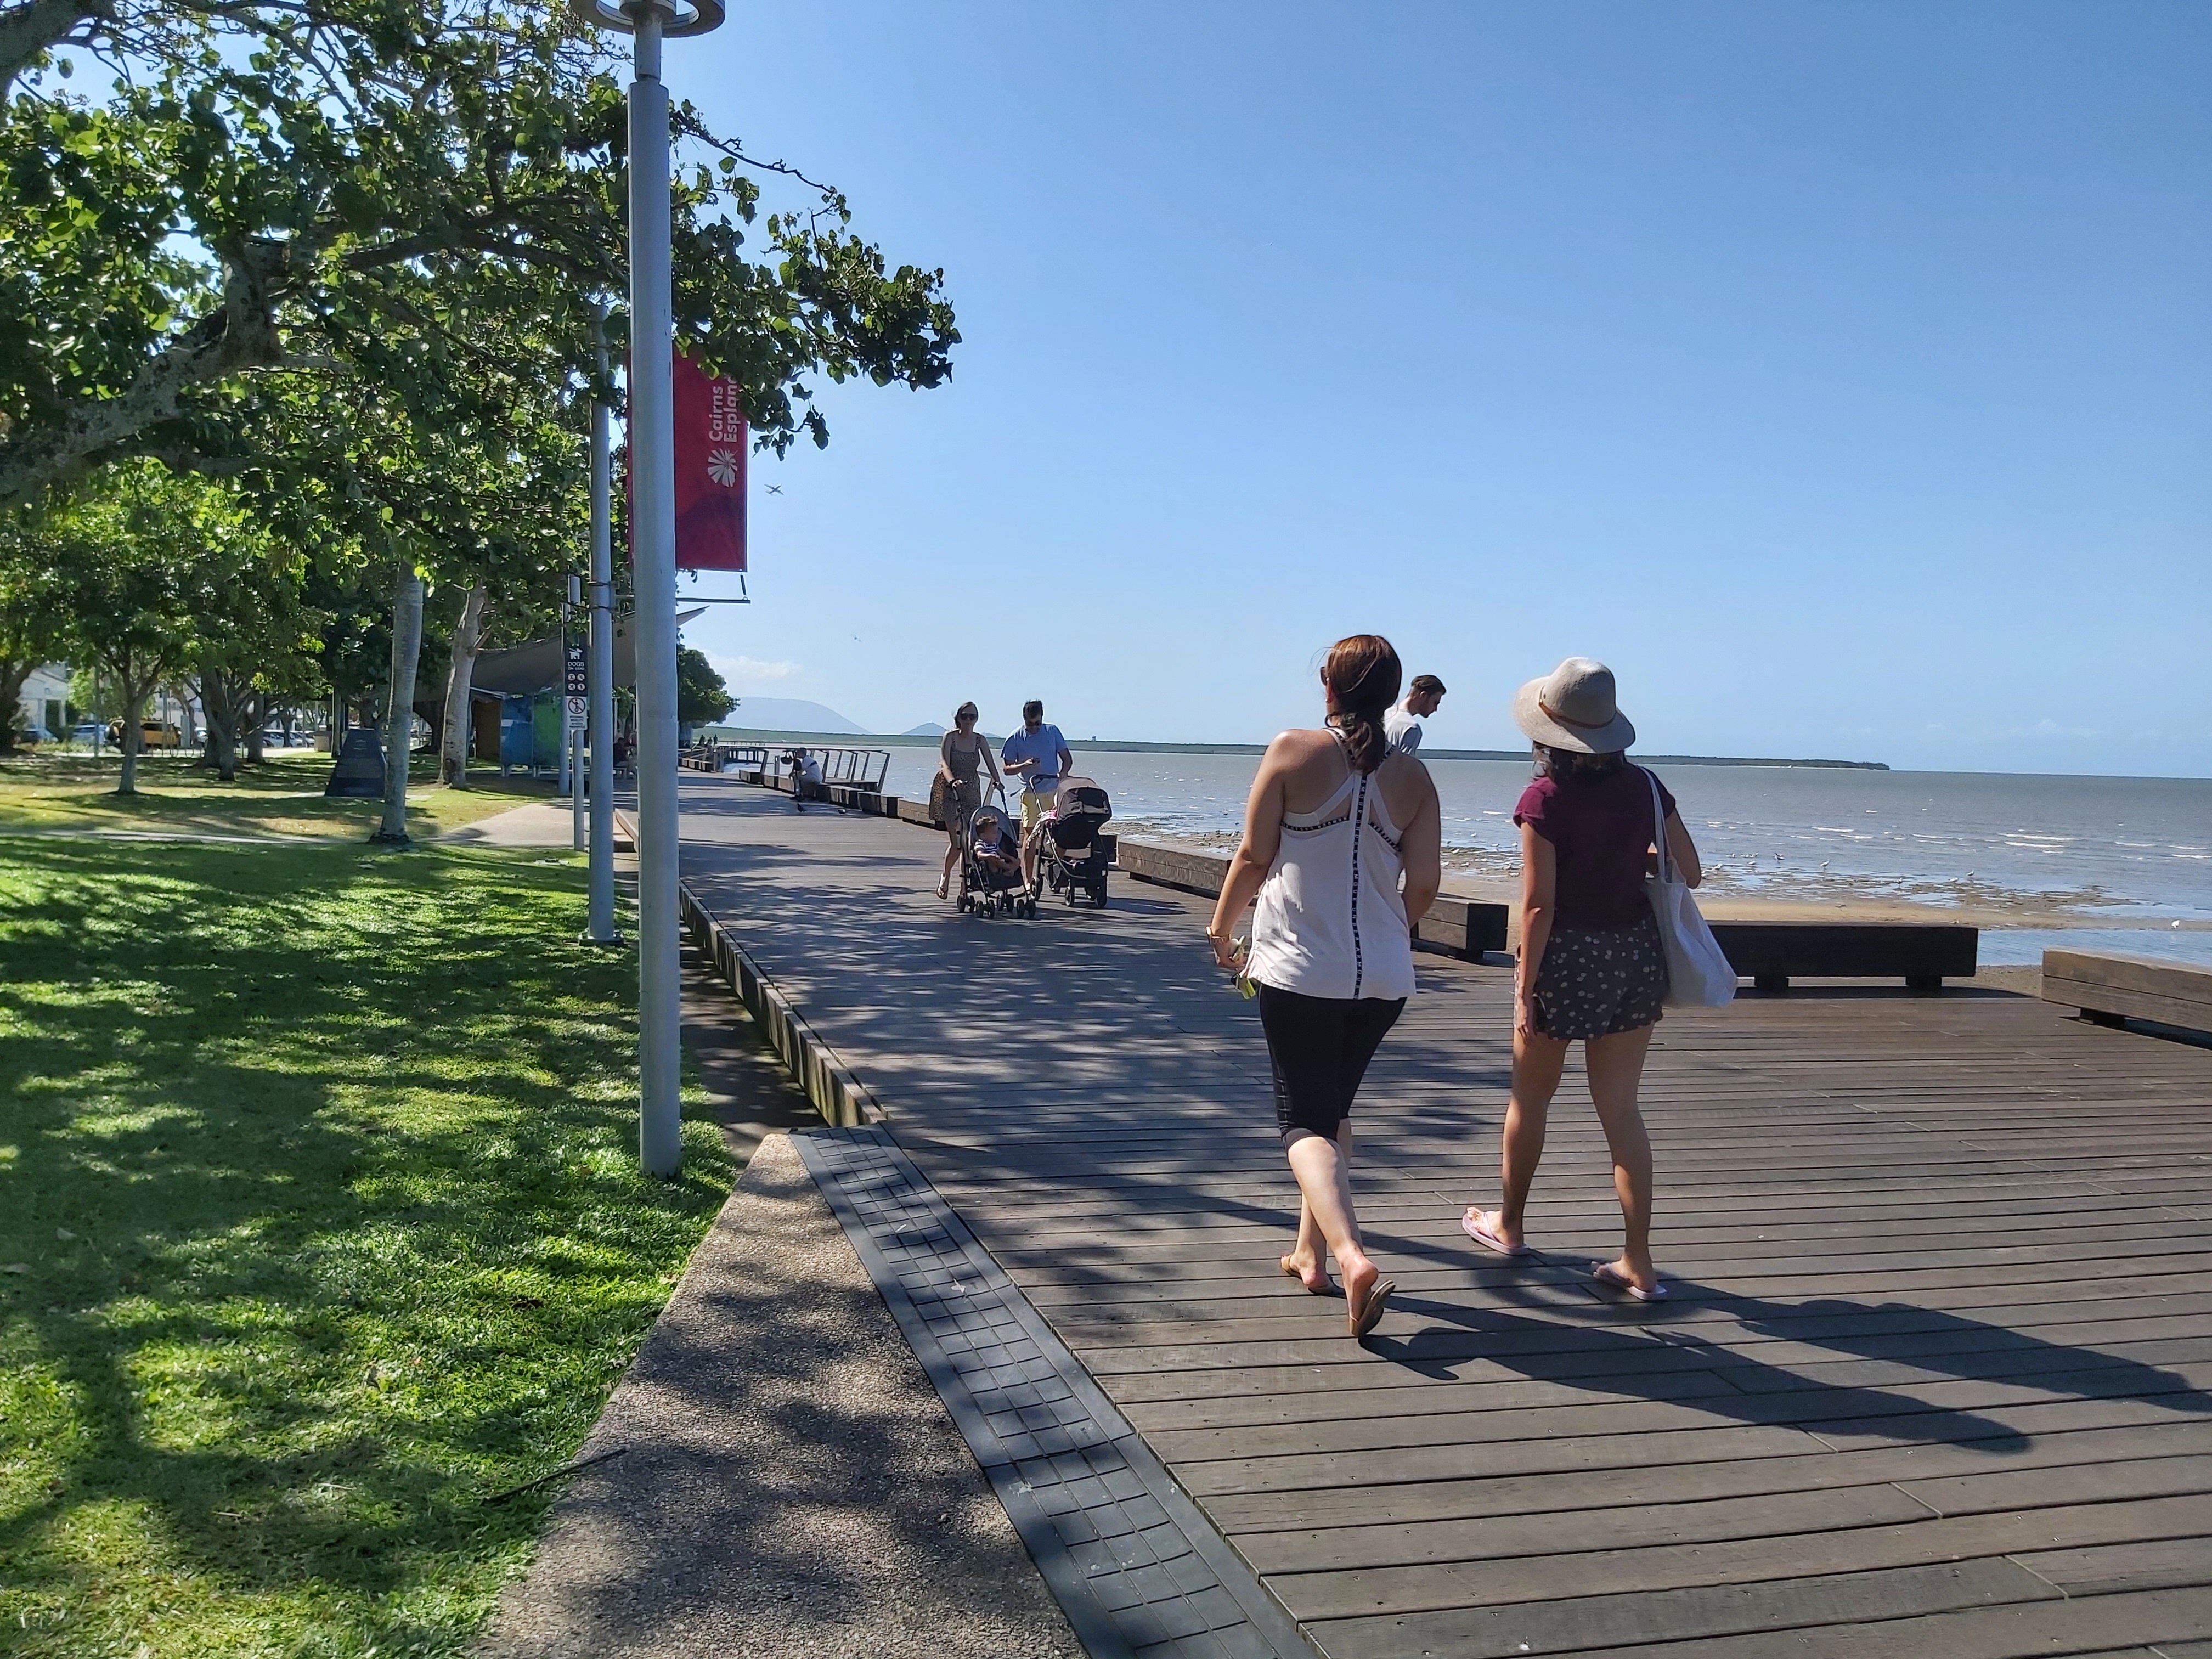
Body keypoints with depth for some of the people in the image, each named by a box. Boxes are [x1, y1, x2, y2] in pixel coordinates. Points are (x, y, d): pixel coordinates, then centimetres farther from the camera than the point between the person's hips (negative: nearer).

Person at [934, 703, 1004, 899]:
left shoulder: (979, 741, 6)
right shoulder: (950, 737, -4)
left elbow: (991, 764, 0)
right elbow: (944, 763, -15)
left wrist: (996, 781, -21)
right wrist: (952, 781, -34)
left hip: (971, 792, 3)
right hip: (949, 791, -3)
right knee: (956, 841, -10)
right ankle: (946, 876, 14)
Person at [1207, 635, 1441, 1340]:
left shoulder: (1294, 752, -8)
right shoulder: (1412, 777, 1)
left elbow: (1254, 856, -6)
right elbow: (1425, 884, 2)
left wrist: (1221, 928, 10)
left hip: (1300, 969, -4)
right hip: (1383, 977, 4)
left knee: (1304, 1120, 3)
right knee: (1333, 1107, 22)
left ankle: (1352, 1257, -17)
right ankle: (1311, 1252, 28)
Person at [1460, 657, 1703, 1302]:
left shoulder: (1544, 799, -15)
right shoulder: (1644, 787, -2)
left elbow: (1539, 905, -16)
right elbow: (1690, 872, 4)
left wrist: (1525, 991, -11)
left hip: (1565, 958, -4)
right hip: (1635, 953, 4)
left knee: (1530, 1097, 16)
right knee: (1621, 1109, 10)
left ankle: (1508, 1225, 34)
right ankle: (1639, 1263, 10)